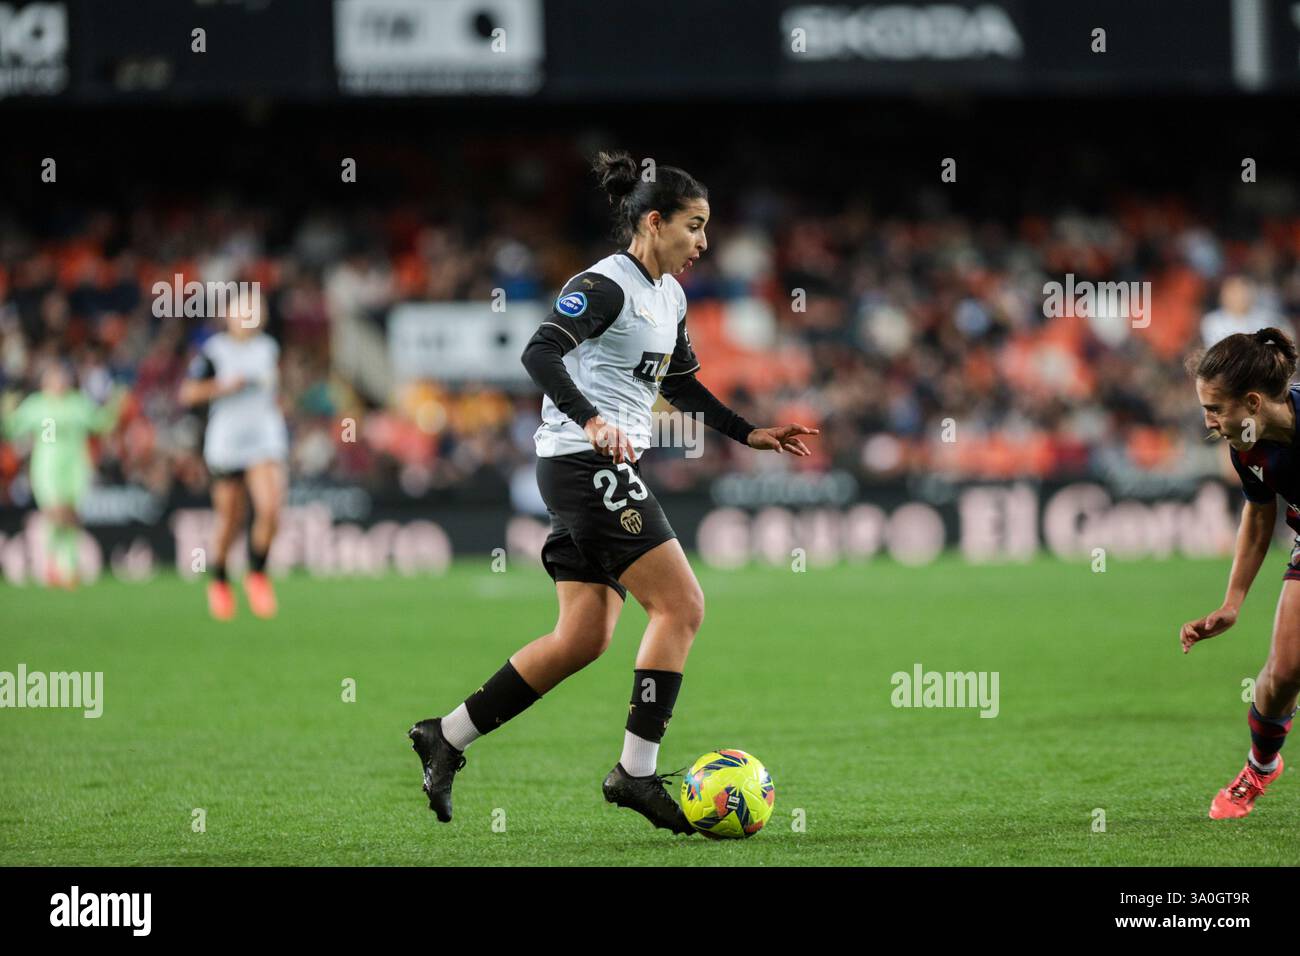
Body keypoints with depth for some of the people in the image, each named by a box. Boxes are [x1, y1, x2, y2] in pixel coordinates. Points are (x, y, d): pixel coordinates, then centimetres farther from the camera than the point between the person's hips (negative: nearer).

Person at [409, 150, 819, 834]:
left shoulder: (668, 295, 16)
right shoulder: (605, 285, -13)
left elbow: (682, 386, 30)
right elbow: (540, 352, -27)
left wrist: (749, 434, 24)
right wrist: (593, 422, -39)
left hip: (605, 470, 10)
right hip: (585, 464, -10)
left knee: (585, 637, 7)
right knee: (681, 606, -12)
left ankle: (445, 738, 12)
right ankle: (636, 772, -10)